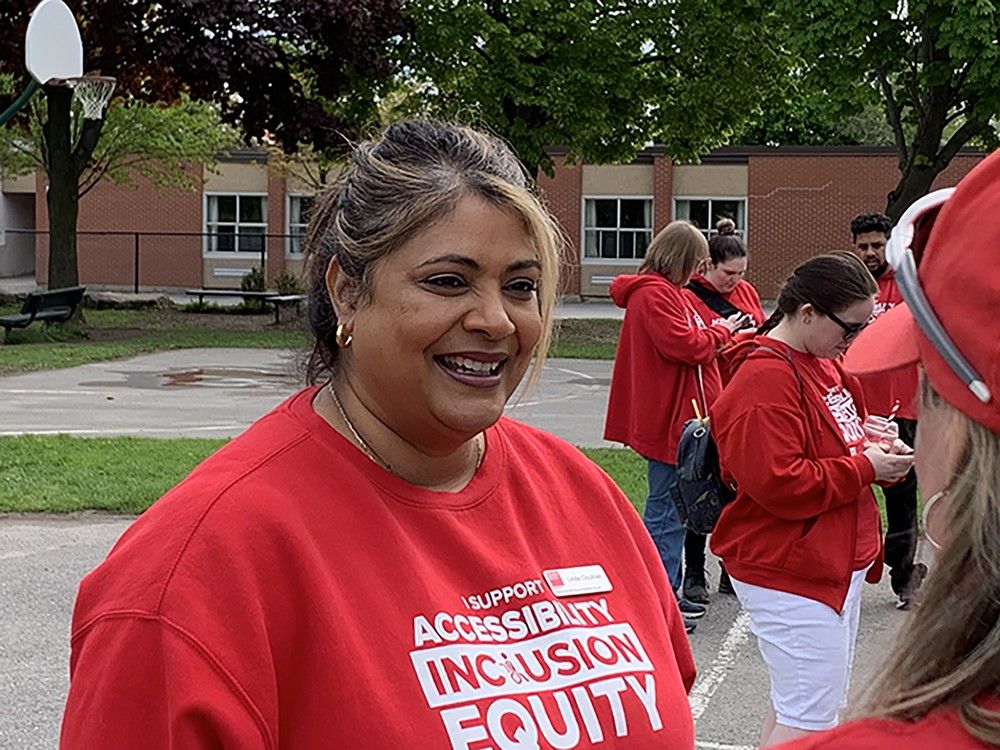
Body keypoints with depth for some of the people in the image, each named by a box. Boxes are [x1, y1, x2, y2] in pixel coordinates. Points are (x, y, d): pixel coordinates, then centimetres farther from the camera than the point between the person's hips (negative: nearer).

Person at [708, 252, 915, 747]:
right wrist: (864, 467, -18)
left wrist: (872, 443, 1)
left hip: (837, 563, 10)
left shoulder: (822, 363, 10)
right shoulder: (765, 379, -20)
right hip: (790, 572, -10)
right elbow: (778, 484, -26)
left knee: (796, 705, 18)